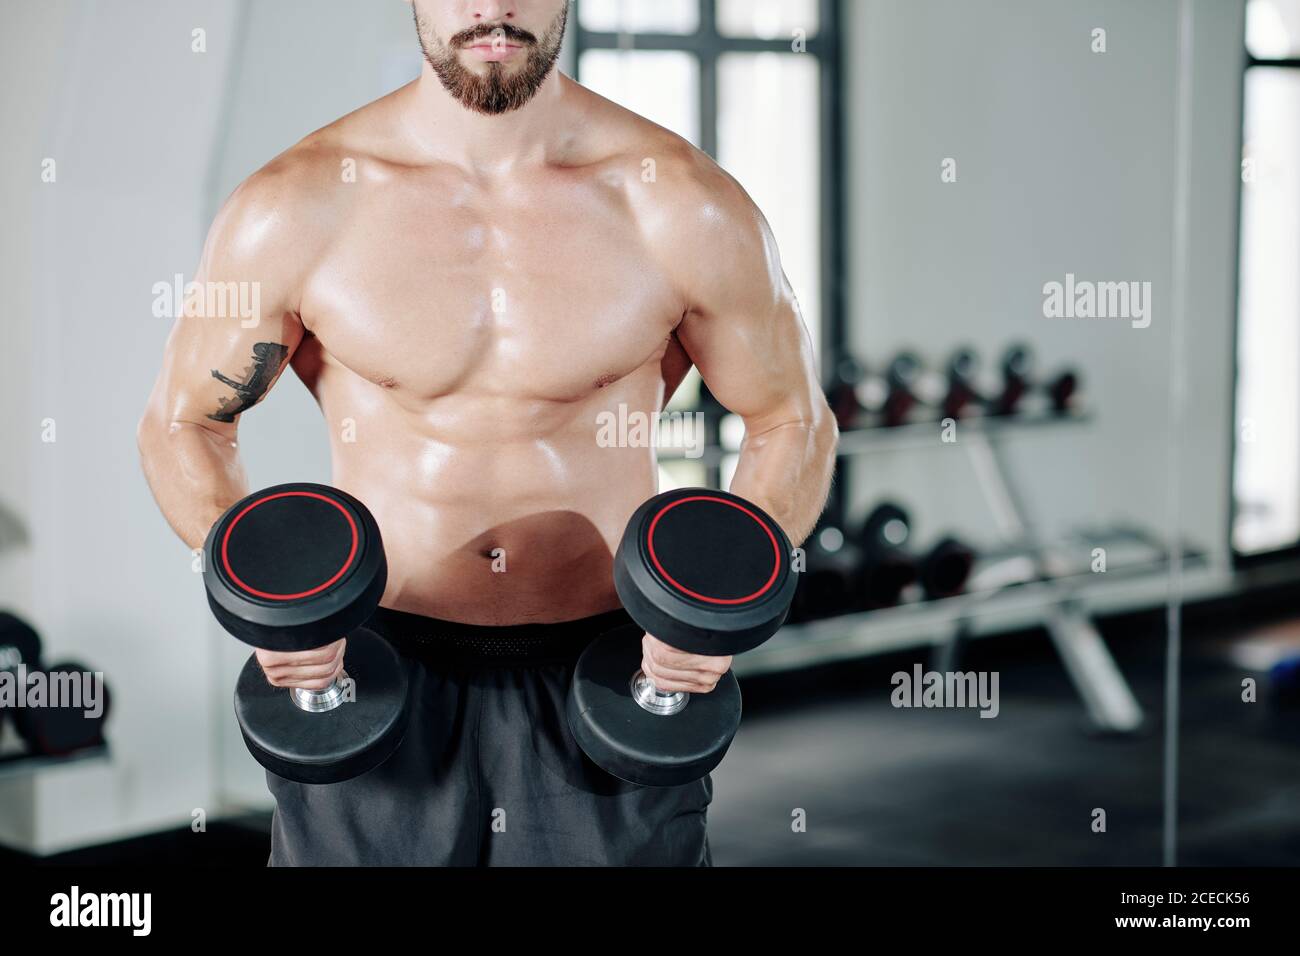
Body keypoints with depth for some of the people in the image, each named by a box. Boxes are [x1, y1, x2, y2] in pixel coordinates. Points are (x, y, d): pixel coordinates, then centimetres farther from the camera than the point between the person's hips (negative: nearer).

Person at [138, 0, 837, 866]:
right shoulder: (295, 209, -8)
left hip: (609, 682, 0)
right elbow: (180, 422, 4)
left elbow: (794, 421, 4)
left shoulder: (686, 209, -8)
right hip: (368, 676, 0)